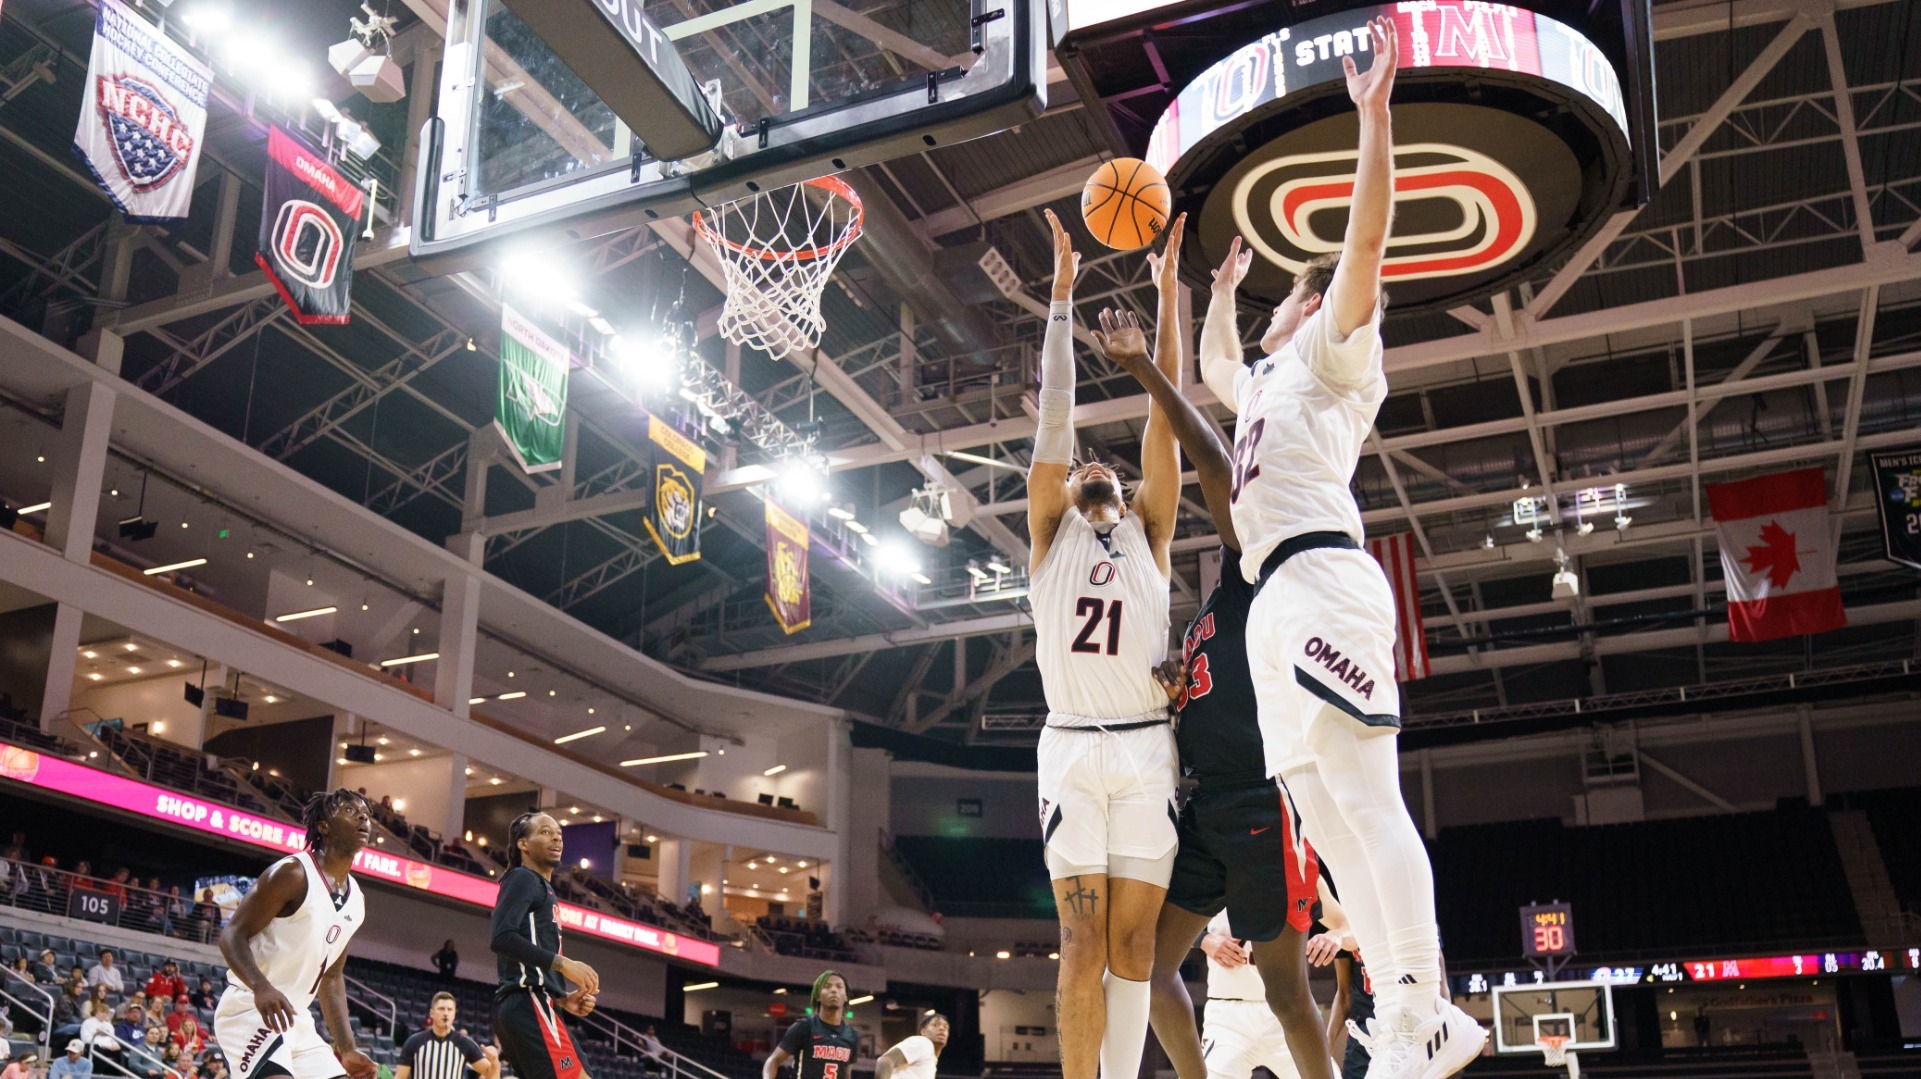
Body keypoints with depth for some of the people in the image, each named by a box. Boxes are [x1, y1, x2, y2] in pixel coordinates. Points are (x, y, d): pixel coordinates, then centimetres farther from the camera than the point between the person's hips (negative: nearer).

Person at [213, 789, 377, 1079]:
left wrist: (347, 1050, 14)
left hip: (295, 1019, 9)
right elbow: (232, 935, -15)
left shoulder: (357, 899, 12)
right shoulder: (293, 873, -12)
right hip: (250, 1009, -9)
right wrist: (261, 987, -34)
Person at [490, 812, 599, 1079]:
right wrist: (562, 963, -20)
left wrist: (563, 999, 13)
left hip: (520, 1008, 10)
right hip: (529, 1004, -10)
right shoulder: (523, 879, -2)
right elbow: (502, 939, -18)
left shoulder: (542, 888, 27)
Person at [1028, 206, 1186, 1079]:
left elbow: (1164, 414, 10)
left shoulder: (1147, 531, 16)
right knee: (1082, 948, -4)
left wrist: (1167, 294, 7)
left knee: (1133, 941, 0)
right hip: (1072, 745, -1)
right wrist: (1062, 295, 7)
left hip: (1147, 746, 1)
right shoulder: (1050, 532, 14)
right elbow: (1056, 411, 9)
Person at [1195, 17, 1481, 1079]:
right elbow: (1212, 365, 56)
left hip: (1322, 578, -9)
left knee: (1364, 800, -17)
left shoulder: (1330, 350, 11)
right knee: (1329, 819, 0)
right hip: (1278, 600, 9)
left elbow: (1364, 238, -5)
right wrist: (1219, 289, 62)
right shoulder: (1266, 382, 33)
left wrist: (1375, 115, -8)